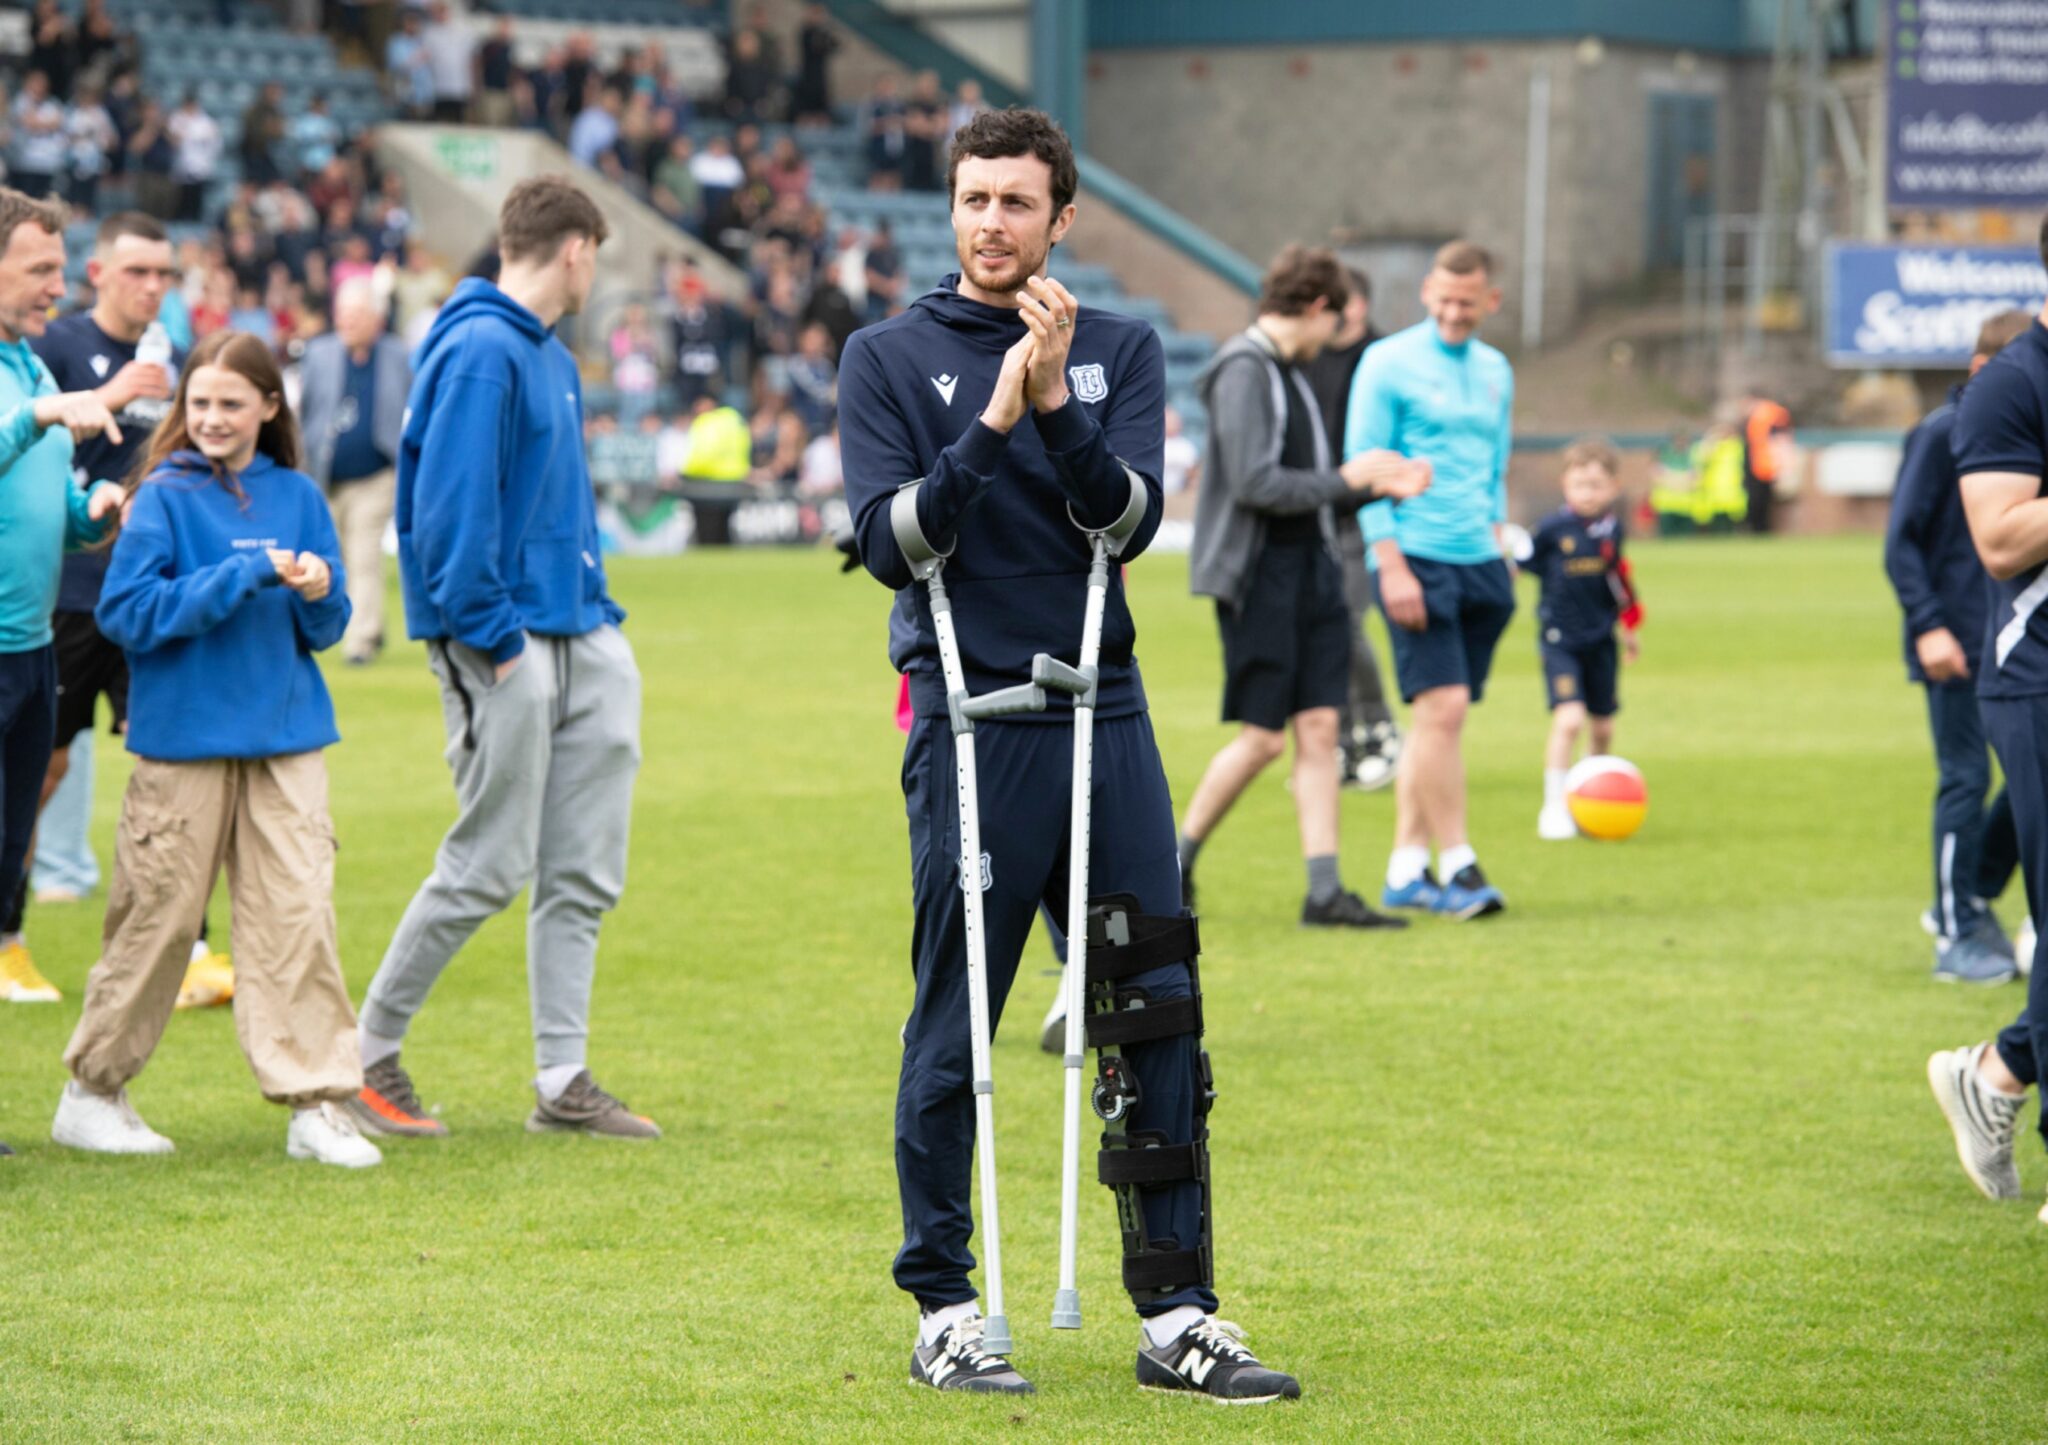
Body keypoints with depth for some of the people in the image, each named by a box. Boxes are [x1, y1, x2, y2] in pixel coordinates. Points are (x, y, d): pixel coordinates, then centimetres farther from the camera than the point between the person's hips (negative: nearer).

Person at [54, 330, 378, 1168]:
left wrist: (317, 592, -13)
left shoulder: (295, 497, 8)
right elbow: (126, 612, -13)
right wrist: (243, 576, -17)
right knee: (157, 917, 3)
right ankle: (92, 1093, 17)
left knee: (299, 916, -5)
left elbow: (326, 629, 11)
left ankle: (316, 1104, -3)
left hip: (285, 737, 3)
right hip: (185, 738, -3)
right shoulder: (165, 497, -3)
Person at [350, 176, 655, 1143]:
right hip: (506, 643, -9)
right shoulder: (481, 353, -14)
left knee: (583, 873, 7)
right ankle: (367, 1053, 10)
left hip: (578, 638, 9)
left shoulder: (549, 357, 17)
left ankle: (563, 1081, 12)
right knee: (489, 867, -4)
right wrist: (492, 637, -20)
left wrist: (598, 612, 13)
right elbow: (451, 504, -20)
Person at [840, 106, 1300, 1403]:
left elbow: (1131, 517, -4)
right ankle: (945, 1313, 10)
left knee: (1160, 1016, 1)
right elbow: (889, 541, -7)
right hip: (971, 722, -3)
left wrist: (1057, 401, -18)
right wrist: (992, 422, -18)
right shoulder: (891, 358, 4)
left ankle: (1178, 1317, 7)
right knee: (955, 1033, -1)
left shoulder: (1122, 351, 10)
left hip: (1106, 714, 3)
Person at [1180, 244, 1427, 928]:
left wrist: (1381, 486, 9)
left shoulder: (1289, 371, 15)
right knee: (1261, 737, -4)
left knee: (1319, 730, 3)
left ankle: (1325, 891, 2)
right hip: (1257, 576, -9)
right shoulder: (1243, 372, -13)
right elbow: (1255, 485, -21)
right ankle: (1176, 864, 13)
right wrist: (1345, 480, -13)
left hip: (1310, 569, 9)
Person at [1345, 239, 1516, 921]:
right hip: (1416, 559, -6)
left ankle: (1406, 869, 11)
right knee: (1442, 708, -13)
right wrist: (1391, 564, -13)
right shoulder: (1388, 363, -3)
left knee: (1434, 720, 7)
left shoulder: (1495, 371, 16)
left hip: (1480, 565, 6)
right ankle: (1458, 866, -9)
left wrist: (1499, 544, 14)